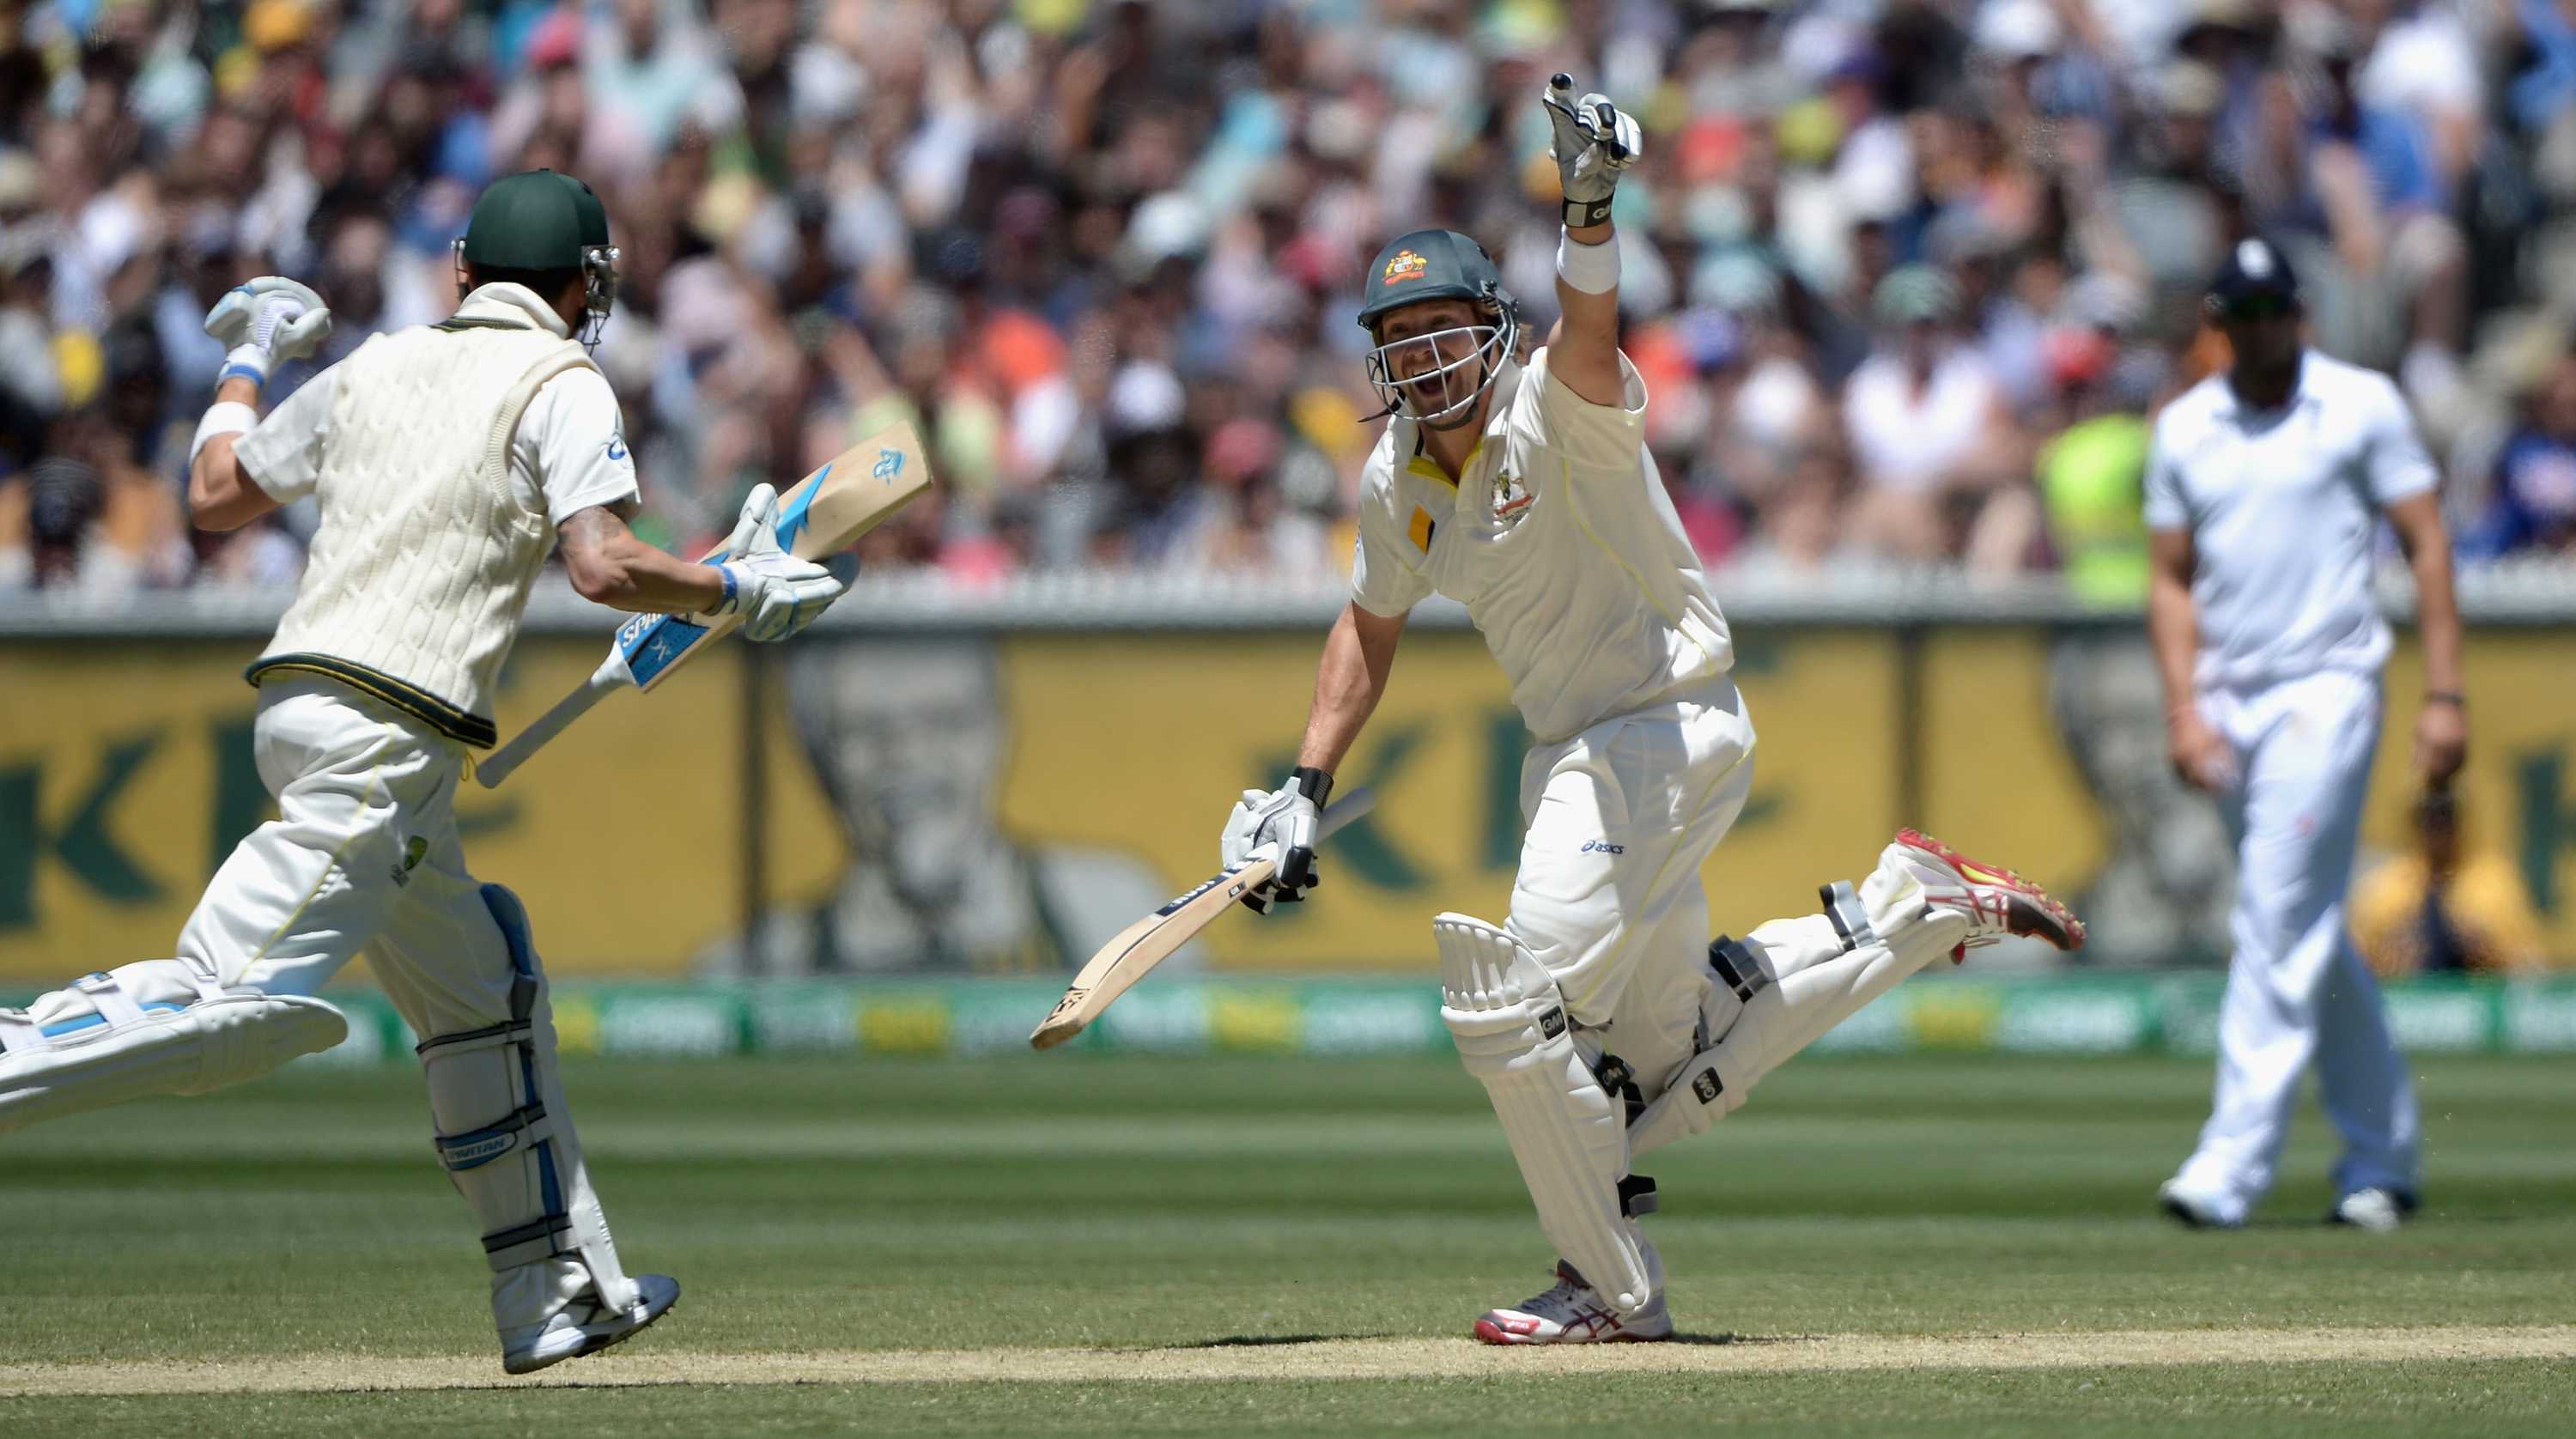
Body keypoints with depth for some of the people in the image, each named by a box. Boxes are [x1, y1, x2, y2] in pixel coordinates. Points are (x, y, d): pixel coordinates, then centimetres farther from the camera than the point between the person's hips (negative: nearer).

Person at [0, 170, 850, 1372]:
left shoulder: (374, 369, 19)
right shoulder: (561, 385, 0)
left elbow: (216, 495, 28)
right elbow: (604, 565, -13)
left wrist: (246, 366, 44)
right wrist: (734, 591, 3)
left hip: (300, 699, 9)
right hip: (385, 731, -9)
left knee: (484, 998, 17)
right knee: (241, 1002, -19)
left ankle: (559, 1295, 20)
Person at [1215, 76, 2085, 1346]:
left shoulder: (1559, 411, -18)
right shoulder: (1396, 482, 4)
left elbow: (1588, 333, -41)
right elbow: (1370, 625, 20)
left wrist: (1589, 213, -61)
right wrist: (1305, 785, 13)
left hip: (1668, 728, -9)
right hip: (1575, 755, 9)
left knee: (1514, 1007, -16)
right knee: (1678, 1067, 14)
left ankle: (1611, 1290, -1)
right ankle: (1920, 906, 26)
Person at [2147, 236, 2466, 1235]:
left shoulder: (2362, 406, 0)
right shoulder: (2184, 428, 11)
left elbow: (2426, 544, -1)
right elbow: (2172, 579, 13)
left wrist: (2443, 694, -8)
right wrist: (2184, 707, 0)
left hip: (2326, 689, -5)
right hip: (2231, 699, 5)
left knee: (2279, 922, -15)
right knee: (2308, 936, 10)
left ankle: (2233, 1166, -20)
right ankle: (2381, 1155, 19)